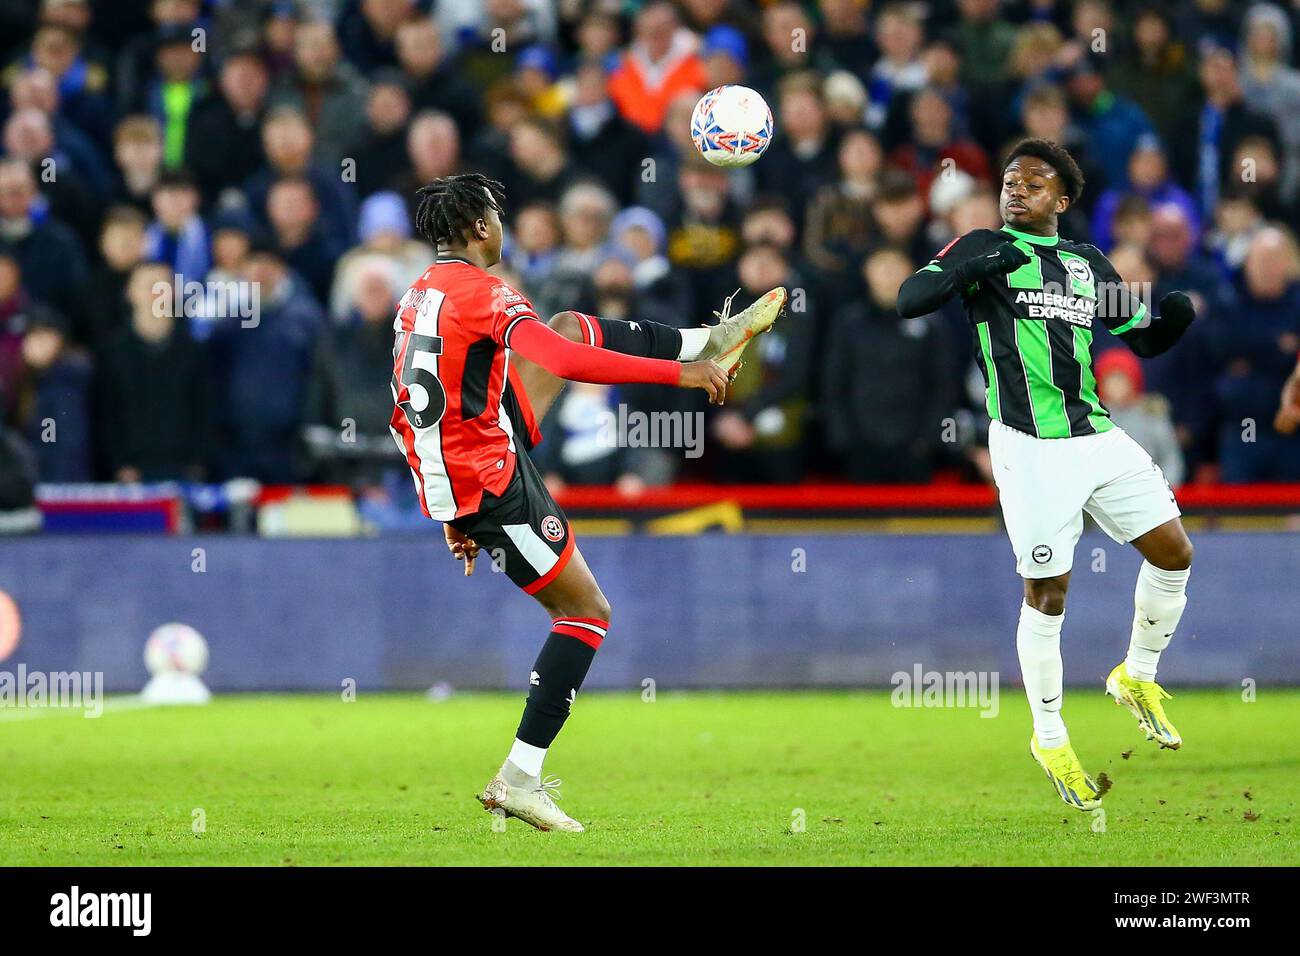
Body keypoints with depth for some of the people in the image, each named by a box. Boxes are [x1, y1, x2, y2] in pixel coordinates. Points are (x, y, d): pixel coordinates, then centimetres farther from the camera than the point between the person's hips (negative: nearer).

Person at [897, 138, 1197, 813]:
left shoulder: (1089, 264, 15)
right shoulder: (983, 249, 0)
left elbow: (1142, 338, 20)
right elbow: (909, 301, -11)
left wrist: (1173, 320, -2)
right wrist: (972, 268, -25)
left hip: (1097, 436, 5)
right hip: (1031, 447, -5)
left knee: (1173, 552, 3)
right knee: (1046, 592, -3)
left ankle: (1137, 676, 26)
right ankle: (1049, 738, 13)